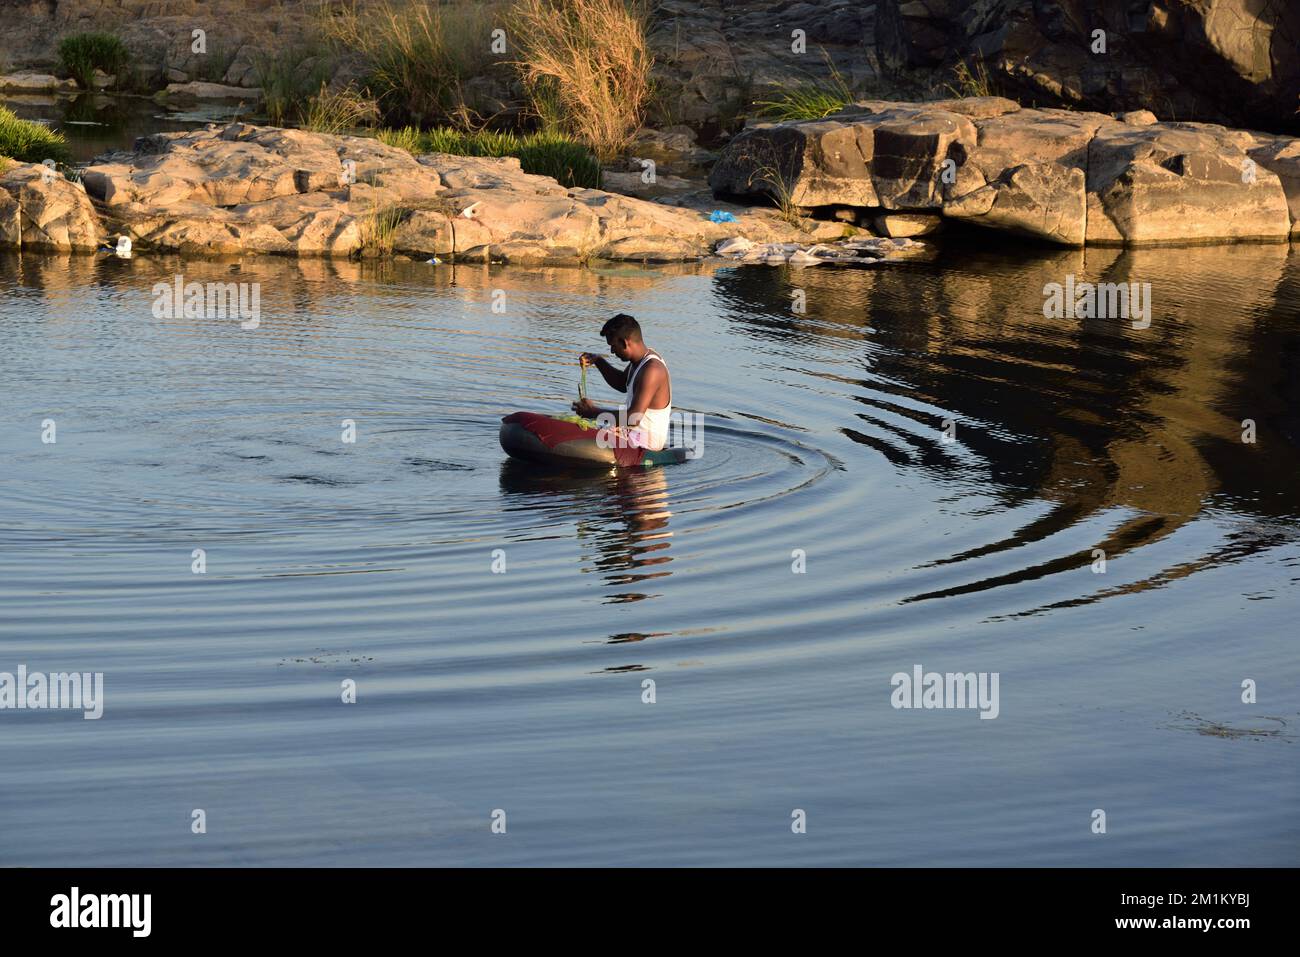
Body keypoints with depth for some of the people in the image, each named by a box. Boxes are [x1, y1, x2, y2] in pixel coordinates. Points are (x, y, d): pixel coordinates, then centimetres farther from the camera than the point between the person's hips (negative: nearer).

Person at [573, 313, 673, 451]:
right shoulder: (643, 358, 6)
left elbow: (633, 418, -30)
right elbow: (622, 384, 28)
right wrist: (598, 361, 13)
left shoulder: (651, 370, -25)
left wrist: (594, 412, -20)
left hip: (646, 440, -11)